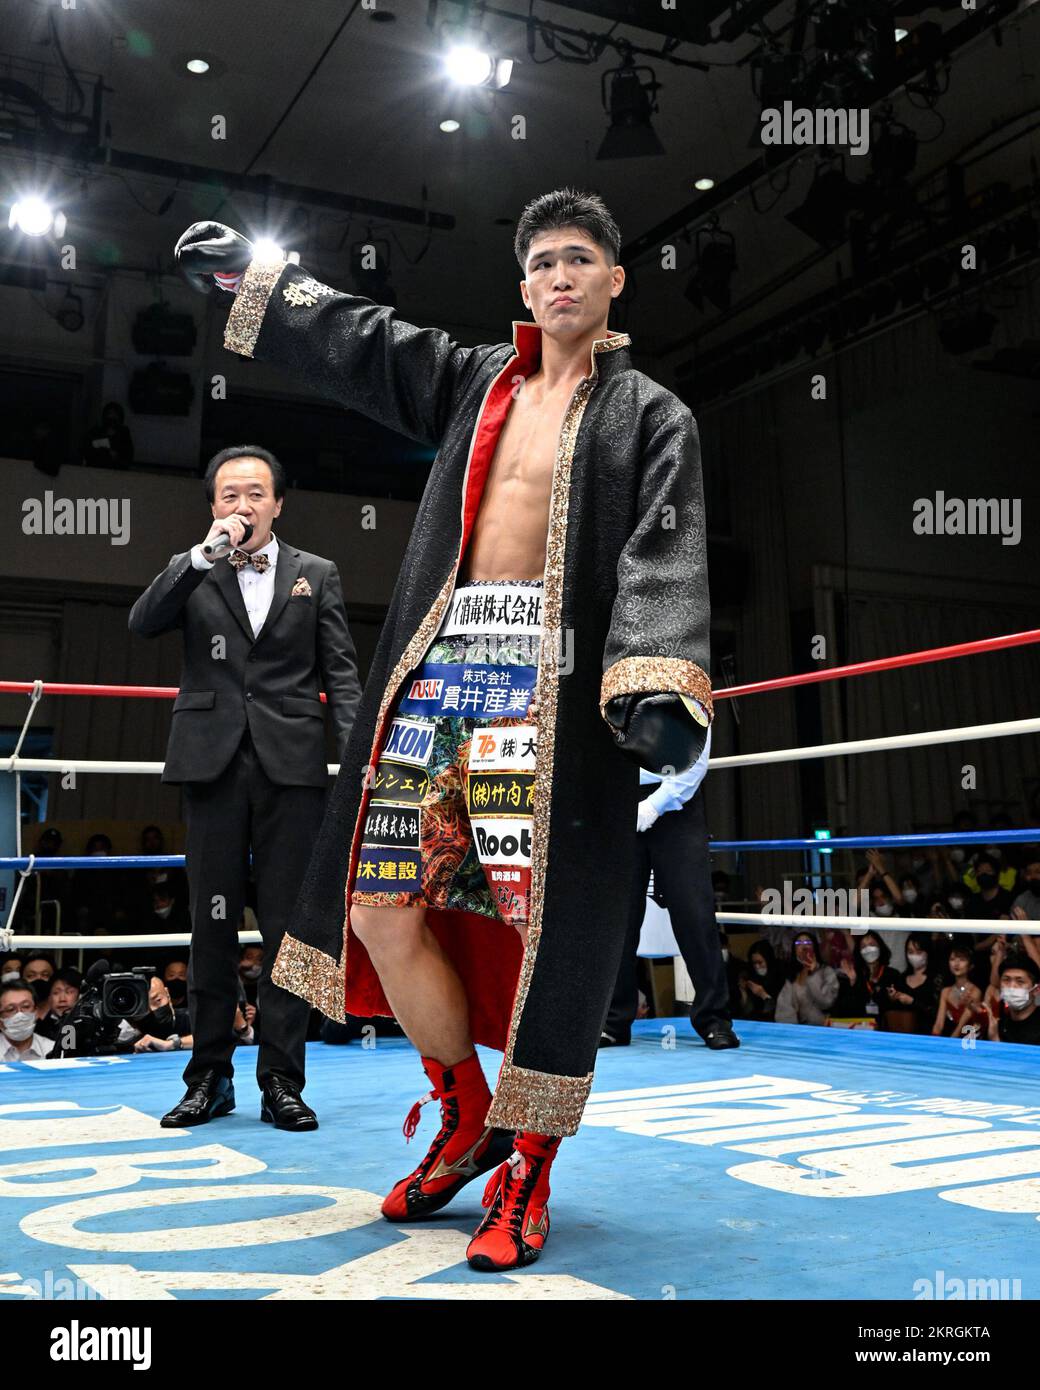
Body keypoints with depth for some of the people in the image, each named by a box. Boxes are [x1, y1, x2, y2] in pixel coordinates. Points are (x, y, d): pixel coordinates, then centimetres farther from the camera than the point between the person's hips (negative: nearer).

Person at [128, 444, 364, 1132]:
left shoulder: (317, 575, 11)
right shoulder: (193, 572, 12)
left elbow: (340, 673, 6)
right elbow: (142, 623, -6)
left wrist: (356, 746, -8)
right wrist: (204, 554, -13)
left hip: (292, 765, 0)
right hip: (215, 764, 1)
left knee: (288, 925, 2)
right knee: (213, 925, 6)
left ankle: (282, 1080, 10)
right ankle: (210, 1078, 17)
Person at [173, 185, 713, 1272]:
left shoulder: (649, 416, 7)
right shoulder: (474, 381, 21)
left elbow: (666, 557, -7)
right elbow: (358, 338, 27)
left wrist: (662, 685, -22)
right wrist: (246, 273, 30)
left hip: (557, 677, -4)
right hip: (445, 664, 5)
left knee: (545, 918, -7)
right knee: (384, 897, 2)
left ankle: (526, 1170, 11)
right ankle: (466, 1121, 23)